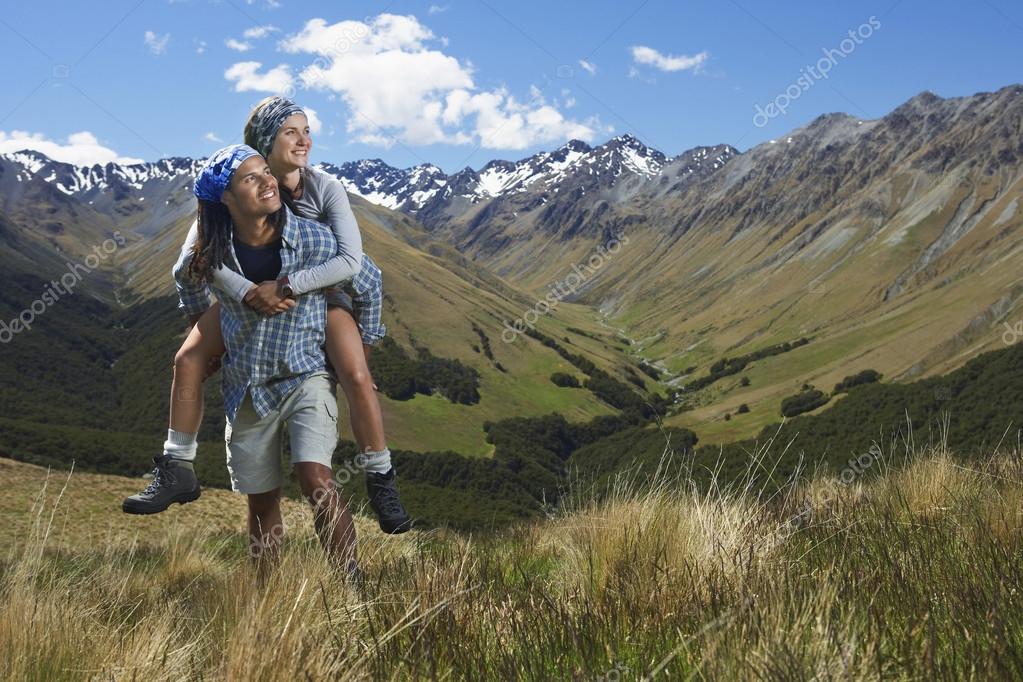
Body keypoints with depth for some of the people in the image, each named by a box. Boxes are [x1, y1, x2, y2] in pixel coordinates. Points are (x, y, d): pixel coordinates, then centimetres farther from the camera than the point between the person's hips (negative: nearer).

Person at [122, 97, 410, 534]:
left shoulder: (325, 188, -20)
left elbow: (350, 260, -30)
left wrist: (286, 286, -37)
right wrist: (245, 291, -40)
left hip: (320, 290, -2)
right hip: (251, 291, 3)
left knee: (357, 378, -23)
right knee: (188, 362, -9)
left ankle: (381, 481, -6)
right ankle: (178, 472, 6)